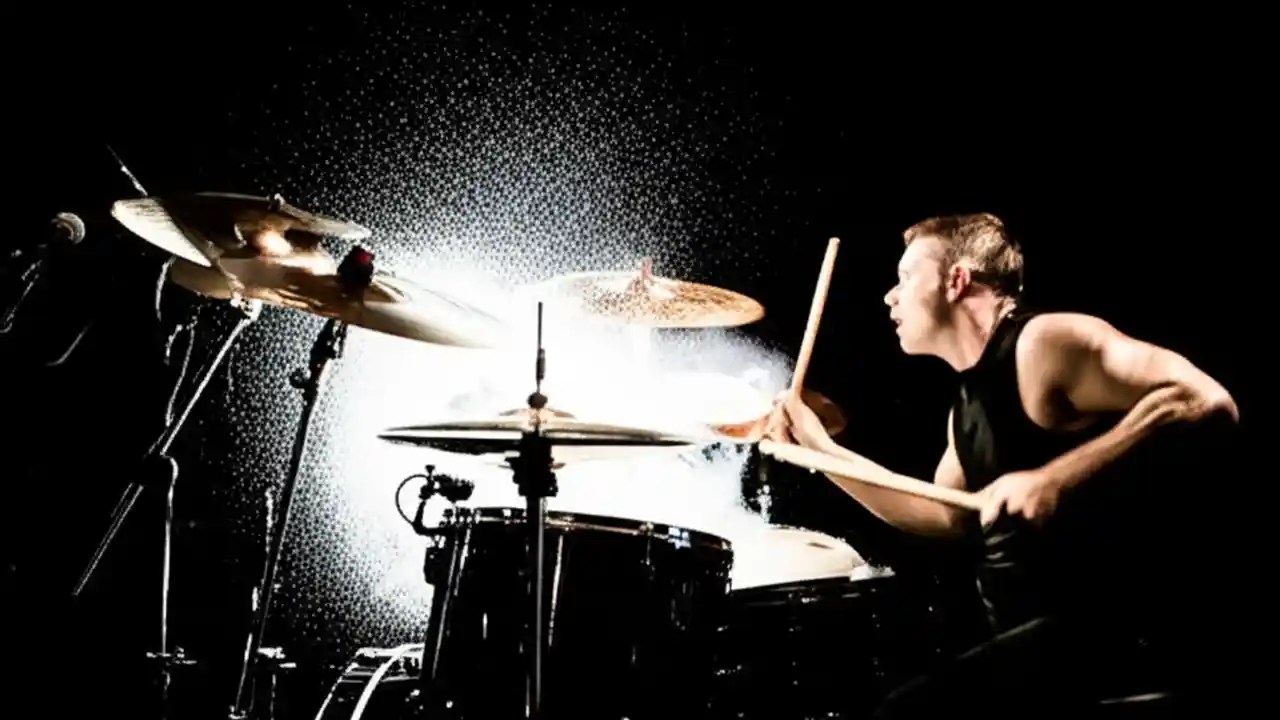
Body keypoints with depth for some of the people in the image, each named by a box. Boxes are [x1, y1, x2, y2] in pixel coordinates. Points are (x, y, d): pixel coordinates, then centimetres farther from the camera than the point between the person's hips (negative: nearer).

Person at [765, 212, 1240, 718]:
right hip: (1029, 629, 9)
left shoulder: (1044, 342, -14)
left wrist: (1056, 477, -31)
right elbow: (947, 516, 21)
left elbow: (1207, 402, -23)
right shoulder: (967, 403, 14)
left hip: (1102, 624, -9)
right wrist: (821, 450, 16)